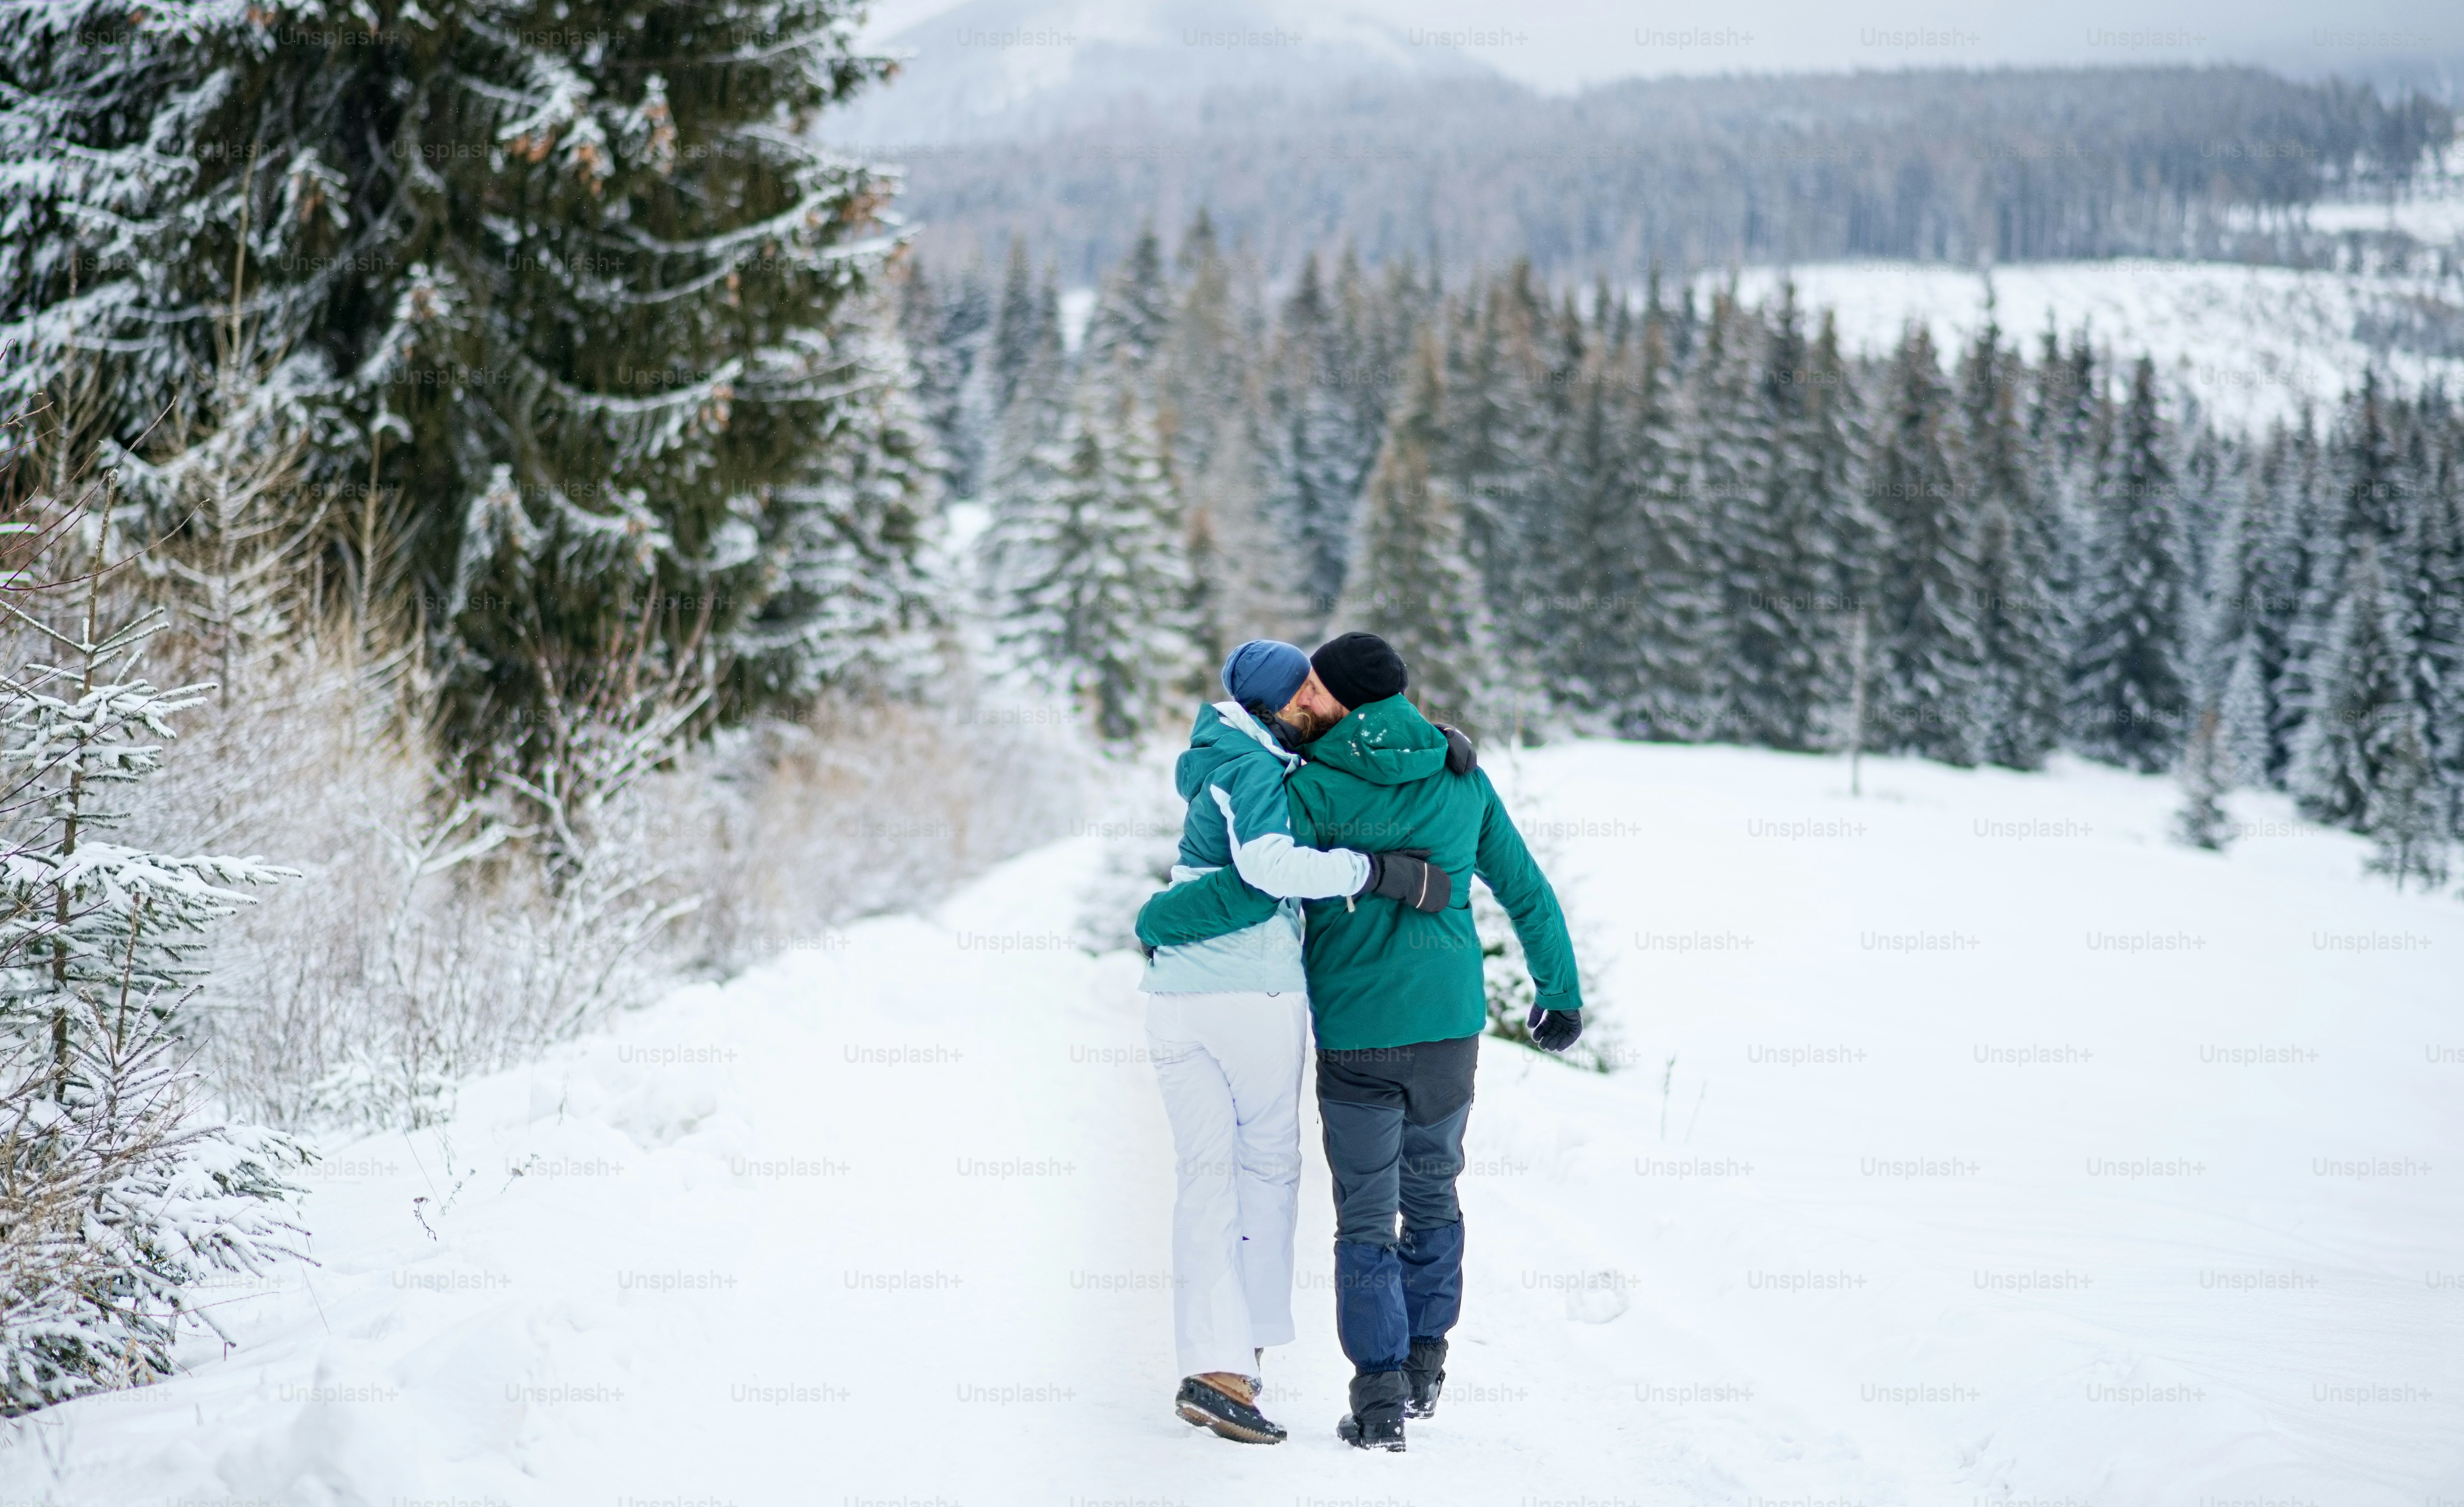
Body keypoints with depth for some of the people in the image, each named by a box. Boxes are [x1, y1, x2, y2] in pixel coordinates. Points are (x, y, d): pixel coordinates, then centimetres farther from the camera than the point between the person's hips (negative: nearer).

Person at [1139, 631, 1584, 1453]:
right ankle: (1424, 1366, 26)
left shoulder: (1318, 787, -11)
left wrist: (1156, 918, -7)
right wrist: (1560, 990, 22)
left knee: (1365, 1215, 5)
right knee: (1431, 1191, 22)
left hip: (1356, 1032, -4)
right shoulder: (1461, 777, 4)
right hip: (1450, 1022, 4)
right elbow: (1526, 890, 10)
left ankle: (1380, 1394, -1)